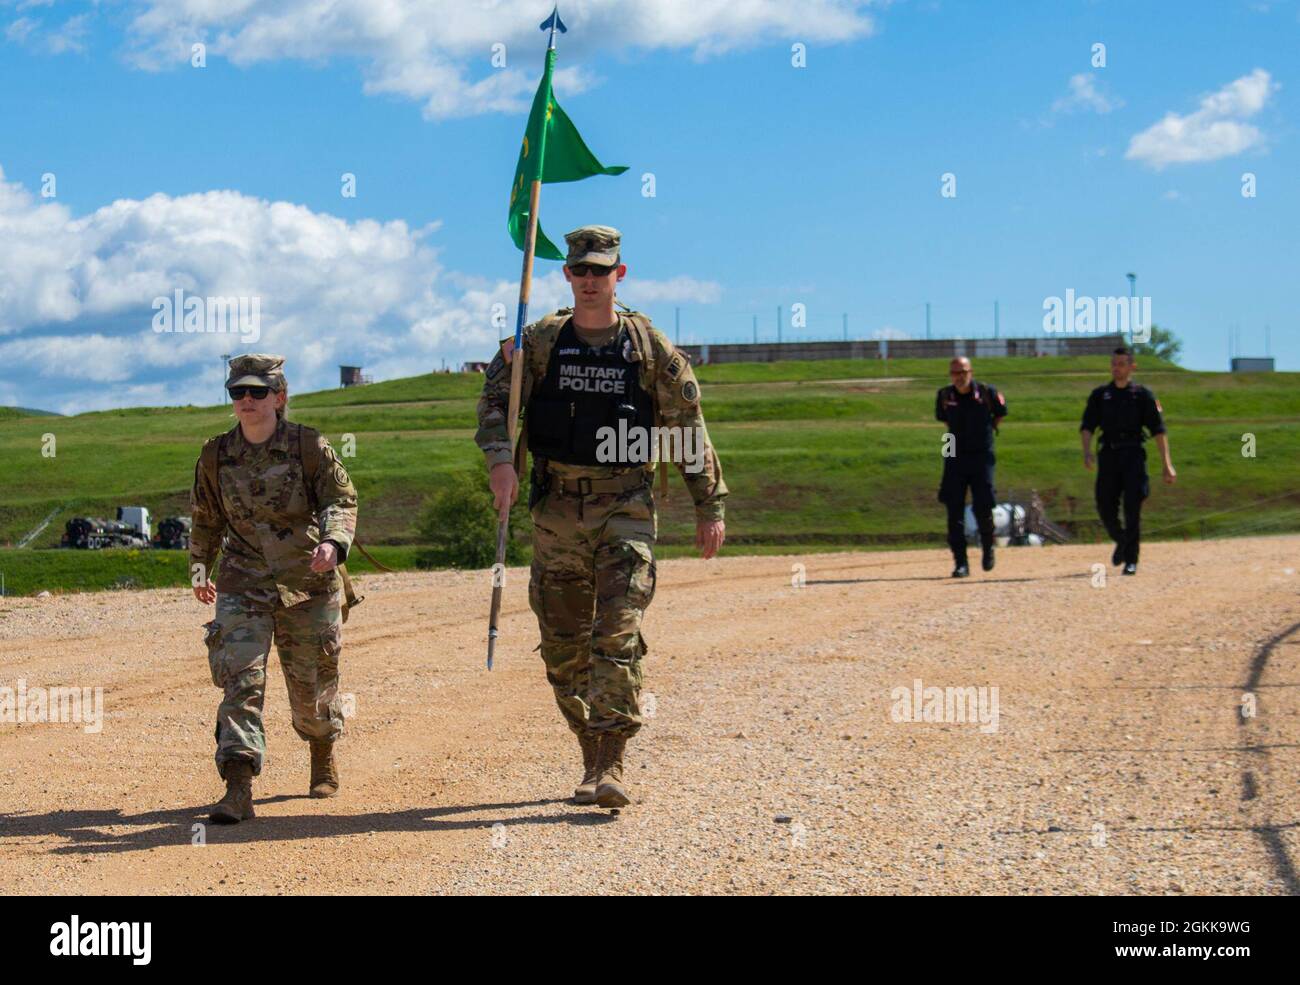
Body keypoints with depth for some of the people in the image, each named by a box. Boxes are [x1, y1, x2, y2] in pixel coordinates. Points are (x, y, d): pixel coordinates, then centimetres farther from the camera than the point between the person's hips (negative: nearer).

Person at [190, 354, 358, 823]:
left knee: (311, 683, 9)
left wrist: (333, 541, -30)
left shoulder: (309, 446, -6)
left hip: (308, 582, -1)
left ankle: (323, 752, 41)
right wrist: (199, 568, 16)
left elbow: (341, 499, -11)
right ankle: (238, 788, -23)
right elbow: (206, 517, 17)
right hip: (243, 584, 1)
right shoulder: (216, 455, 3)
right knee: (241, 677, -16)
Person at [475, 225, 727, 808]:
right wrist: (499, 458, -20)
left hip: (626, 509, -3)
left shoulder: (649, 348, 3)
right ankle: (592, 760, 19)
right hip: (557, 510, 3)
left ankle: (610, 768, -17)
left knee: (618, 635, -13)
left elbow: (688, 429, 7)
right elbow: (495, 399, -1)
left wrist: (710, 507, 5)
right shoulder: (539, 342, 7)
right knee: (563, 645, 6)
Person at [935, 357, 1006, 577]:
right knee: (954, 511, -4)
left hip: (982, 457, -2)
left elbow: (1000, 412, 12)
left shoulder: (987, 393, -7)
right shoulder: (944, 395, -2)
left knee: (983, 508, -3)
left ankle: (988, 548, 26)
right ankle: (960, 562, 0)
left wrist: (988, 429, 8)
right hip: (955, 458, 2)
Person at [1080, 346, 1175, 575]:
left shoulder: (1143, 395, 4)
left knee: (1132, 508, -10)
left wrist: (1166, 464, -8)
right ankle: (1121, 541, 30)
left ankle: (1131, 560, -5)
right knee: (1105, 508, 1)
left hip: (1133, 454, -3)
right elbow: (1087, 426, 6)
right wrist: (1087, 451, -14)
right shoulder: (1100, 395, 12)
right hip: (1108, 454, 3)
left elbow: (1158, 430, 0)